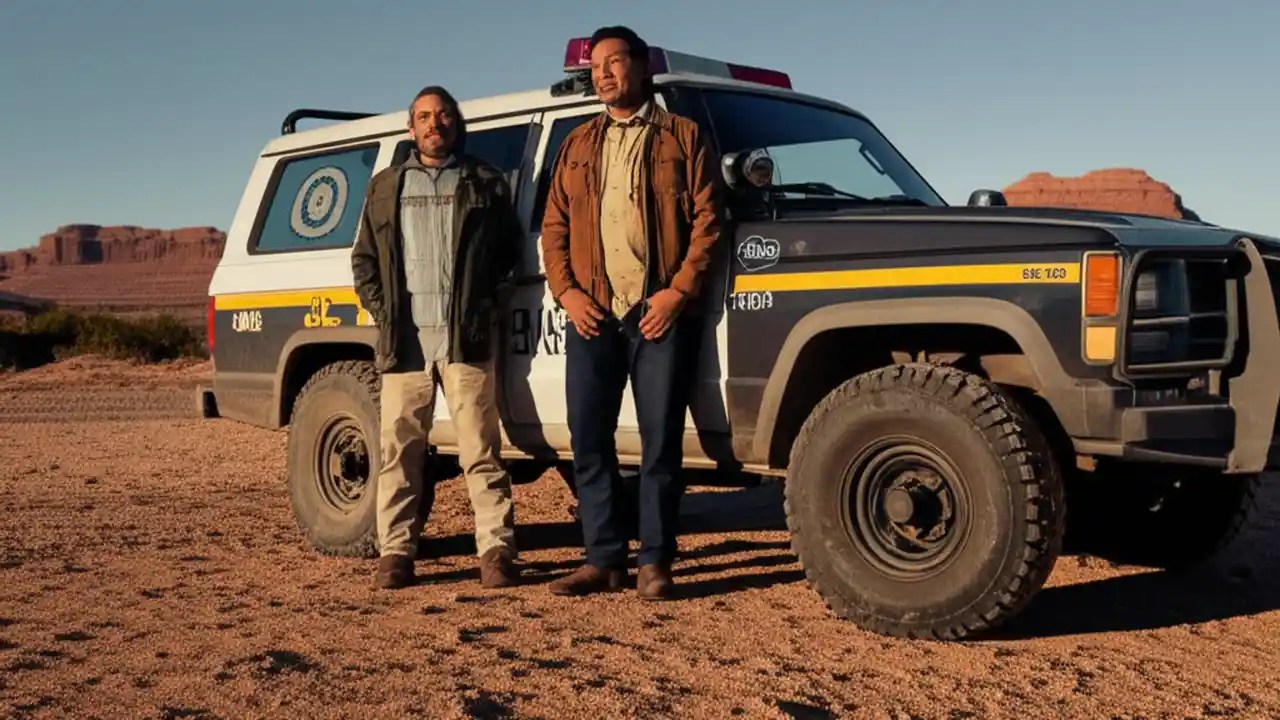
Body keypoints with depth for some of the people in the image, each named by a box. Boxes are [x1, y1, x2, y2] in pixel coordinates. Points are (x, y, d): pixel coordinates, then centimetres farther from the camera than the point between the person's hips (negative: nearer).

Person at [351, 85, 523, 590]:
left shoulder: (485, 183, 12)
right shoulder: (386, 186, 19)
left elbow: (509, 250, 10)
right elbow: (364, 258, 19)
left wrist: (483, 298, -3)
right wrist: (380, 308, 4)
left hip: (466, 337, -2)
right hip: (404, 338, 2)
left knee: (479, 448, -4)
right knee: (399, 449, 1)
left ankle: (496, 550, 0)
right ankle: (395, 551, 7)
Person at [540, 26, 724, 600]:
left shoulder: (683, 137, 7)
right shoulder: (577, 144, 19)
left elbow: (707, 221, -1)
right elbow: (554, 226, 14)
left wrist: (679, 292, -12)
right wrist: (565, 290, -1)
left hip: (660, 313, -4)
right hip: (592, 314, 4)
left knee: (661, 441, -1)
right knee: (588, 440, 3)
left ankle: (655, 563, 6)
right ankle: (603, 560, 12)